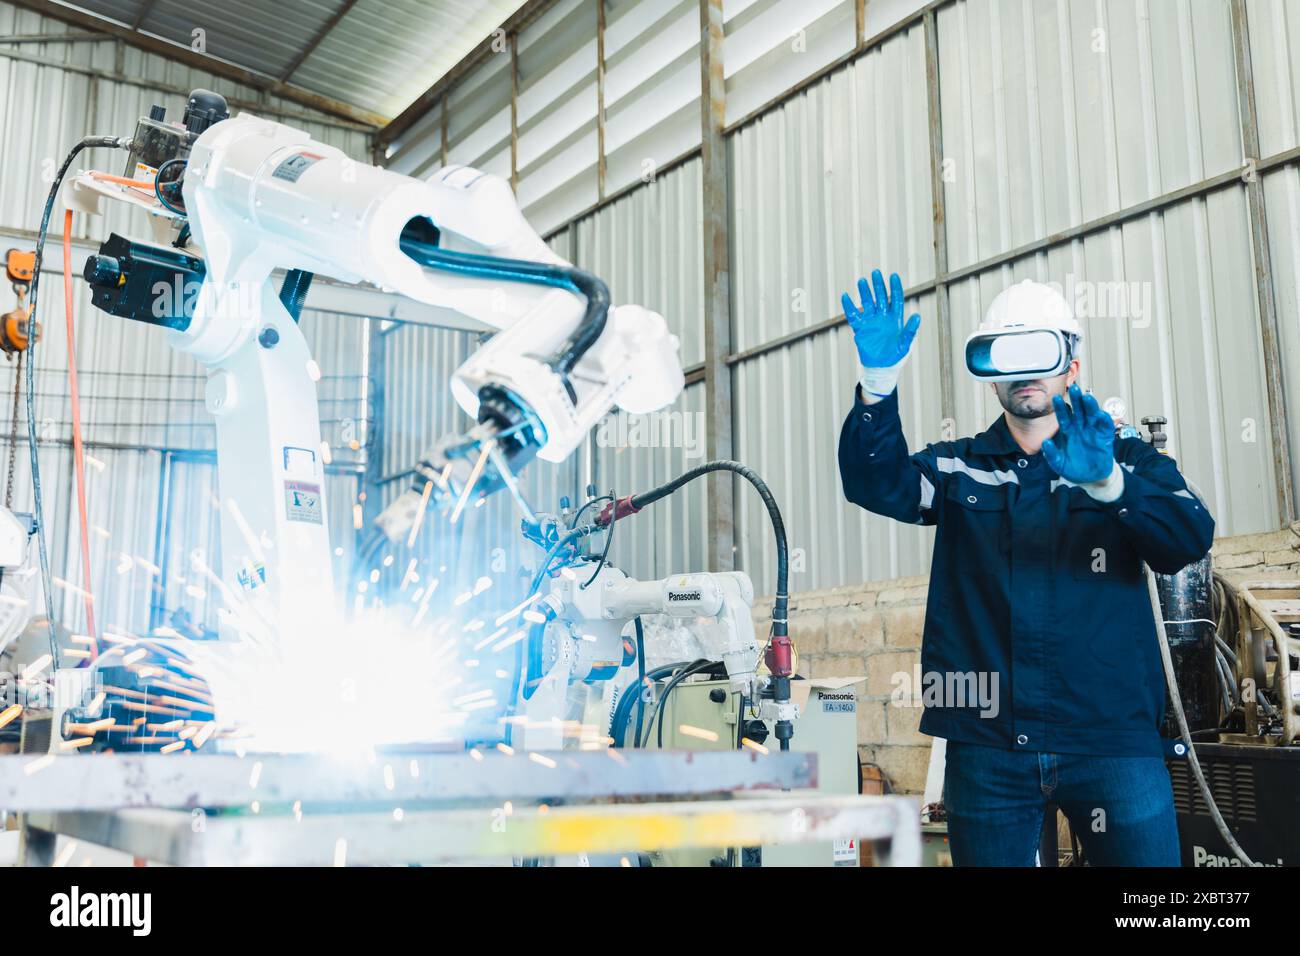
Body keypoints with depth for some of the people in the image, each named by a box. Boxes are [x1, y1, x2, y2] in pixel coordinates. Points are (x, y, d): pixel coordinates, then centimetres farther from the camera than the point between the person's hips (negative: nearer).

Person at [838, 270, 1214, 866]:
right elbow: (876, 484, -7)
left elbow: (1190, 539, -8)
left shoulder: (1129, 461, 9)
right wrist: (879, 382, -23)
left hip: (1112, 738, 0)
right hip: (986, 746, 1)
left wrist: (1107, 483, -27)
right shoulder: (957, 469, 11)